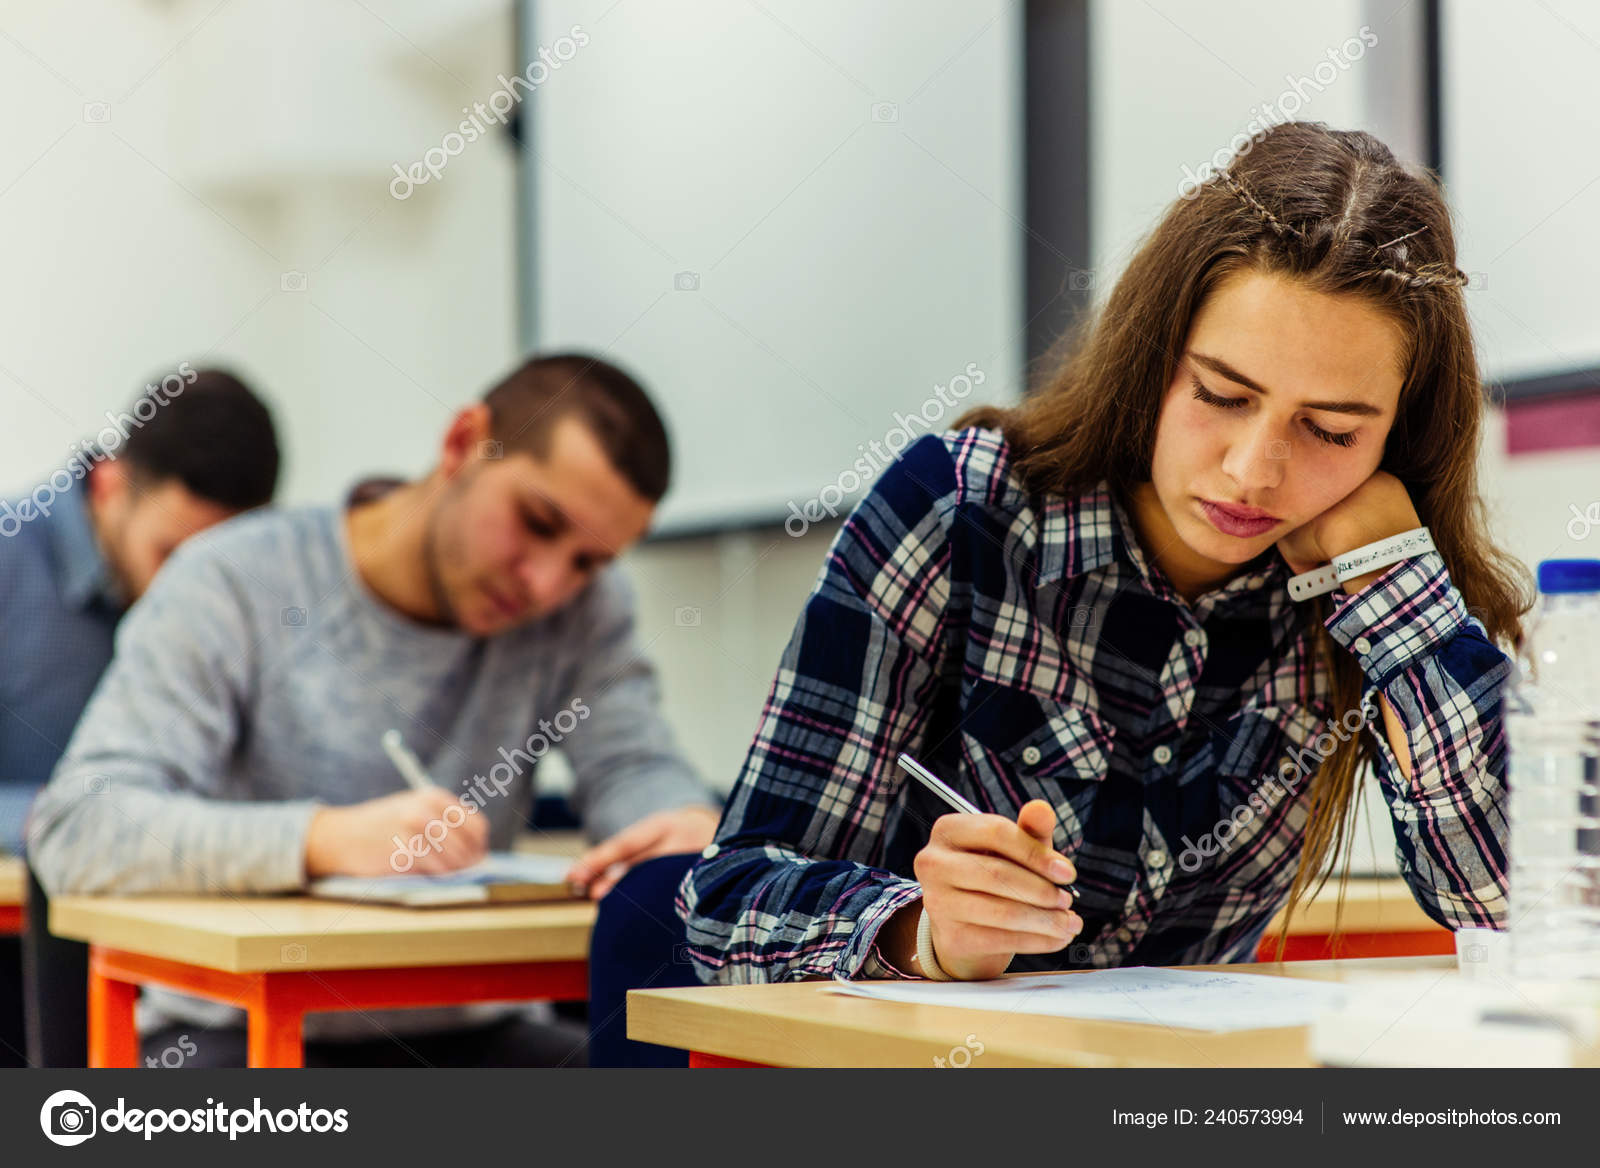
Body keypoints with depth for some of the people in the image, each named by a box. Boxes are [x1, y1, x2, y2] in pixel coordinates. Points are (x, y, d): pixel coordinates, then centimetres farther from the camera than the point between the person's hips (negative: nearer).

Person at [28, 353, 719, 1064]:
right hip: (237, 1034, -4)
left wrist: (690, 824, -34)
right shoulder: (234, 586, -11)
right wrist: (325, 839, -37)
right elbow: (74, 831, -21)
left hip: (455, 1034, 5)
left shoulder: (582, 605, 4)